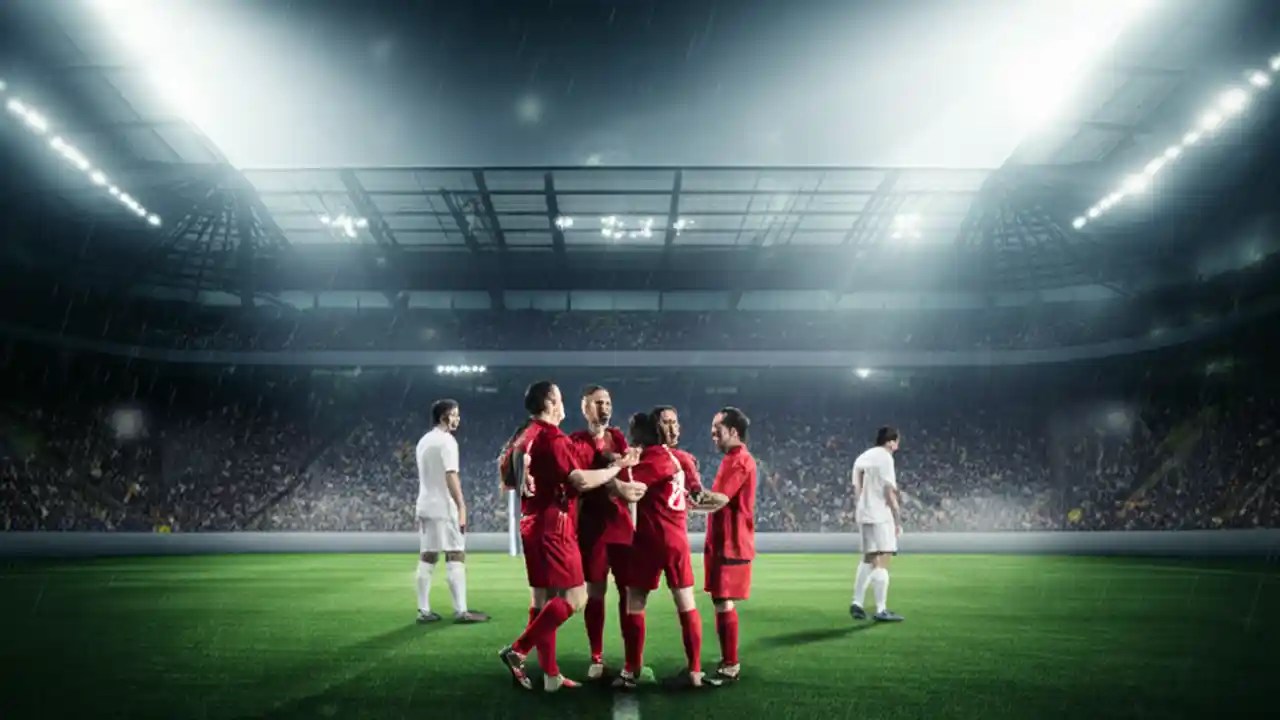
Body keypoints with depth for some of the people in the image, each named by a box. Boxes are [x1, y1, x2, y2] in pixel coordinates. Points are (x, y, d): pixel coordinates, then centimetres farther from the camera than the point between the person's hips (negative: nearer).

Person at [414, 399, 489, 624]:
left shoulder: (424, 441, 16)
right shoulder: (446, 440, -11)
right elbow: (451, 476, -18)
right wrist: (461, 506, -18)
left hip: (425, 506, 9)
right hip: (444, 508, -9)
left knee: (427, 558, 8)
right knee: (456, 557, -6)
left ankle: (424, 610, 9)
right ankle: (461, 610, -7)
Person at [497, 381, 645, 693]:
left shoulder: (528, 437, 14)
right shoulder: (553, 438, -15)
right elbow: (581, 481, -22)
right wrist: (618, 466, -8)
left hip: (535, 524, 10)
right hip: (553, 526, -10)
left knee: (547, 598, 11)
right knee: (575, 597, -8)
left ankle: (550, 674, 13)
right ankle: (517, 651, -10)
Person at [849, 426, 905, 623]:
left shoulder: (862, 457, 17)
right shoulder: (885, 457, -9)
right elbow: (889, 490, -14)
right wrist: (898, 519, -12)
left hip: (864, 513, 8)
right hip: (881, 515, -8)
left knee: (869, 559, 16)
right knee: (882, 562, -6)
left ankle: (857, 603, 12)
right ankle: (881, 610, -6)